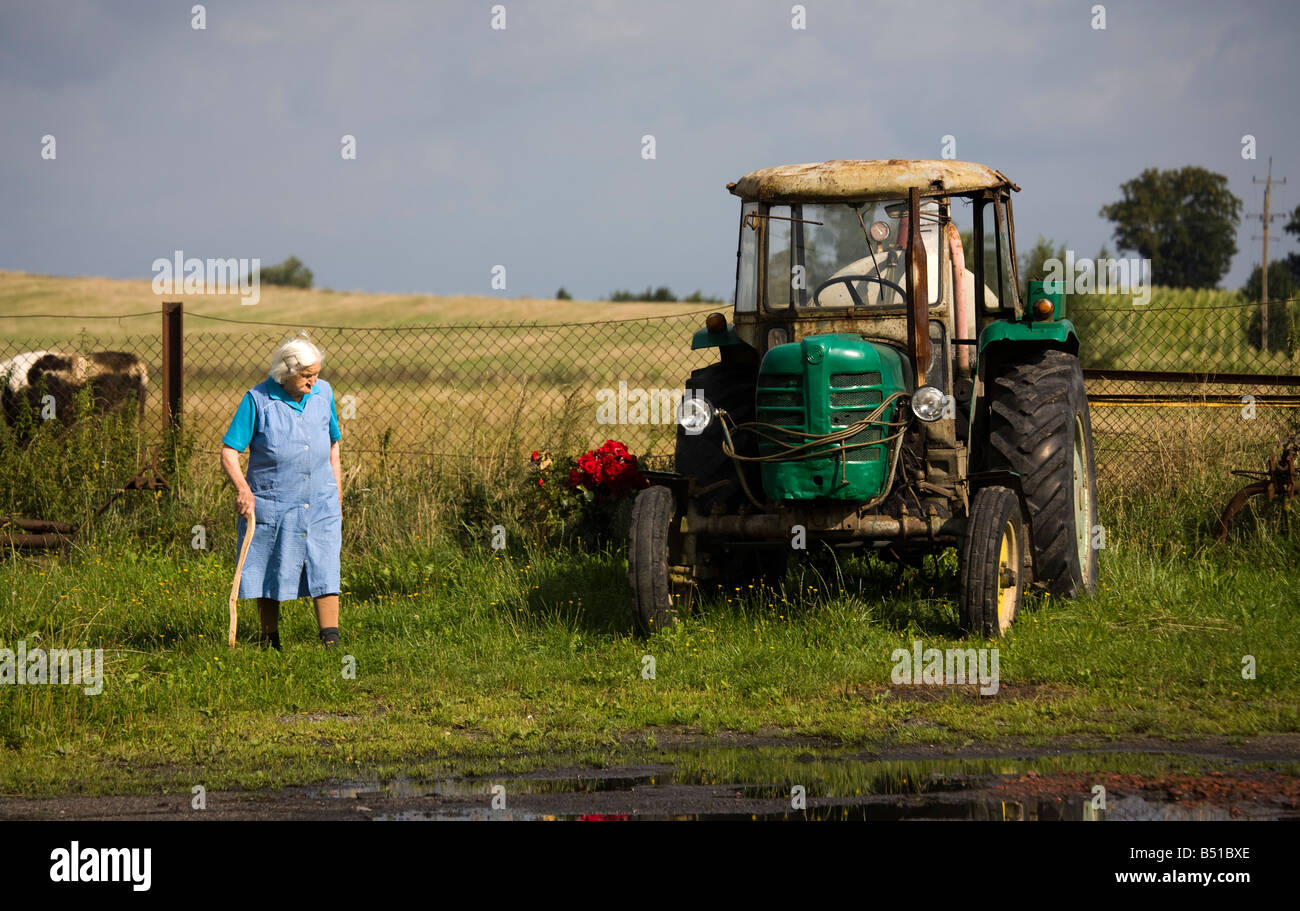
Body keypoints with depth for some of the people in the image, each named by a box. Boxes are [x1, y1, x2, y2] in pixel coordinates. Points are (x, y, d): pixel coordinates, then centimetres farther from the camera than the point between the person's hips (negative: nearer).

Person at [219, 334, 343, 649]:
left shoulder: (323, 393, 5)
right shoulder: (258, 400, -8)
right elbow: (228, 452, -8)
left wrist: (338, 497, 17)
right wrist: (242, 487, -26)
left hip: (320, 506, 2)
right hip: (271, 507, -2)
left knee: (325, 572, -7)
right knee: (270, 575, 7)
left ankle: (332, 644, -7)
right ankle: (270, 643, 20)